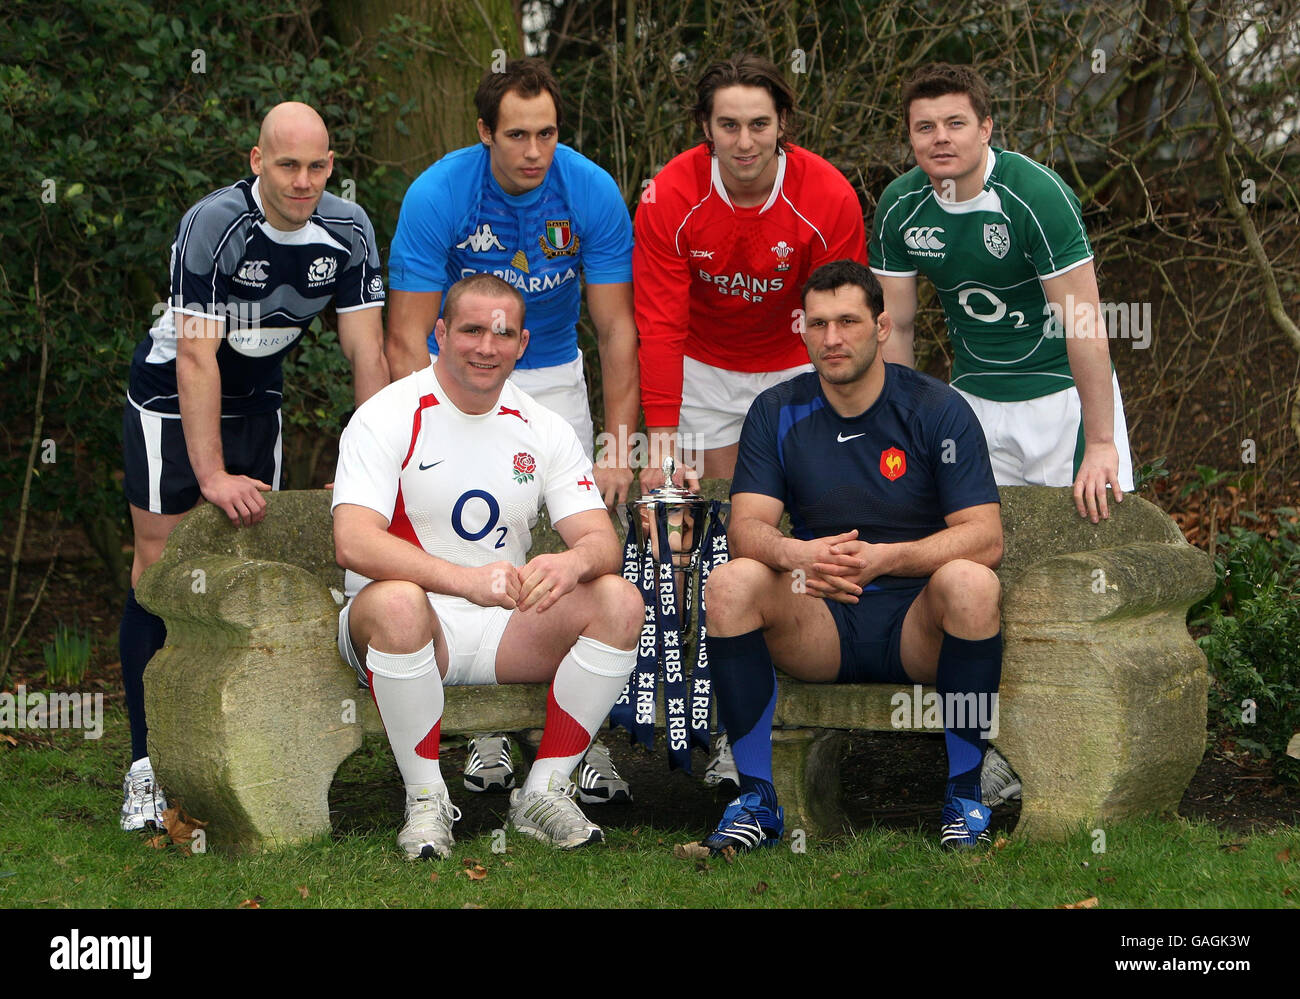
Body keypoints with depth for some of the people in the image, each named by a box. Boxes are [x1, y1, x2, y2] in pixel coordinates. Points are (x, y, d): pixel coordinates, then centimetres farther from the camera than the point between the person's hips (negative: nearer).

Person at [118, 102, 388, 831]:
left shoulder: (347, 231, -12)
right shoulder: (213, 225, -27)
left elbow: (367, 352, -9)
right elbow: (196, 354, -28)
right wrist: (213, 476, -31)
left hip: (257, 396, 5)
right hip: (172, 395, -5)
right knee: (162, 564, -8)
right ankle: (147, 765, -7)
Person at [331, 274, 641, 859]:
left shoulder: (543, 429, 6)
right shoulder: (387, 417, -9)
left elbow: (602, 541, -3)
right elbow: (353, 542, -24)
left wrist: (572, 563, -30)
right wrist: (466, 580, -38)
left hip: (508, 629, 4)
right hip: (407, 631, -4)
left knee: (620, 601, -19)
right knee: (395, 601, -39)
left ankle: (545, 790, -11)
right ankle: (425, 800, -21)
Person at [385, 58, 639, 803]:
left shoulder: (592, 193, -17)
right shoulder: (437, 196, -21)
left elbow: (616, 330, -12)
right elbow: (408, 337, -18)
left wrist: (620, 448, -18)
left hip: (553, 377, 1)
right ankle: (485, 733, 3)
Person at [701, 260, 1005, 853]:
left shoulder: (936, 409, -4)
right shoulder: (777, 413, 3)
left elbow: (985, 538, -13)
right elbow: (745, 528, -6)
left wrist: (885, 558, -30)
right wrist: (795, 554, -31)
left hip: (917, 626, -2)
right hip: (819, 629, 2)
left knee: (970, 581, -34)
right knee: (732, 582, -25)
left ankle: (965, 793, -18)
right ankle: (756, 799, -19)